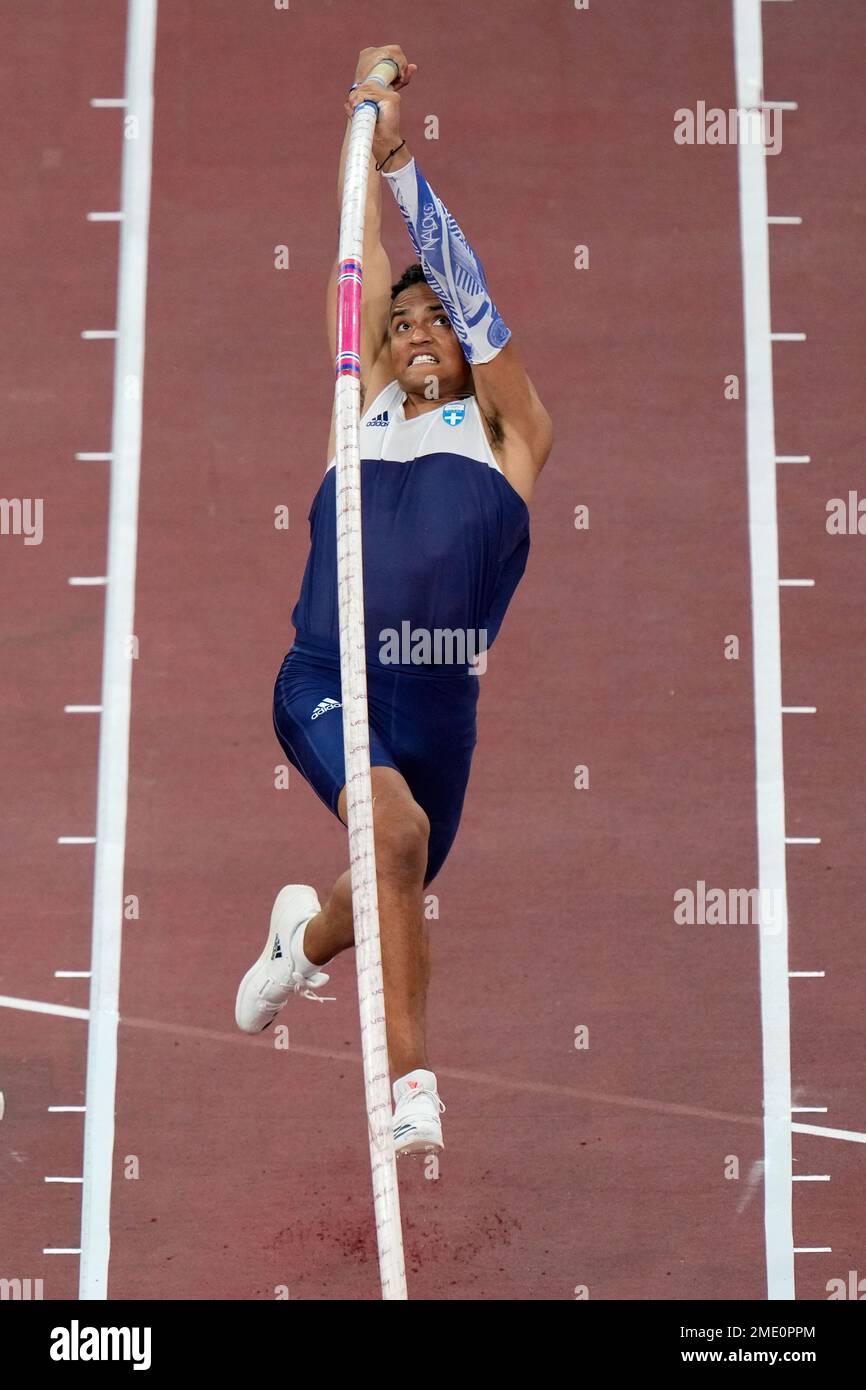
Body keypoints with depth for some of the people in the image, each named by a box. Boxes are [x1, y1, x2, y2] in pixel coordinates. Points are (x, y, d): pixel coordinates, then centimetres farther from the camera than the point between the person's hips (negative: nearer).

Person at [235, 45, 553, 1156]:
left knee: (398, 896, 17)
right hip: (326, 684, -1)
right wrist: (368, 137, 8)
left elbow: (463, 281, 0)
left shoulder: (506, 427, 8)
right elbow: (372, 261, 11)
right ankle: (411, 1077, -20)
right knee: (397, 829, -29)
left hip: (438, 705, 1)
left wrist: (398, 157, -5)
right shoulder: (367, 411, 13)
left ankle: (305, 933, 54)